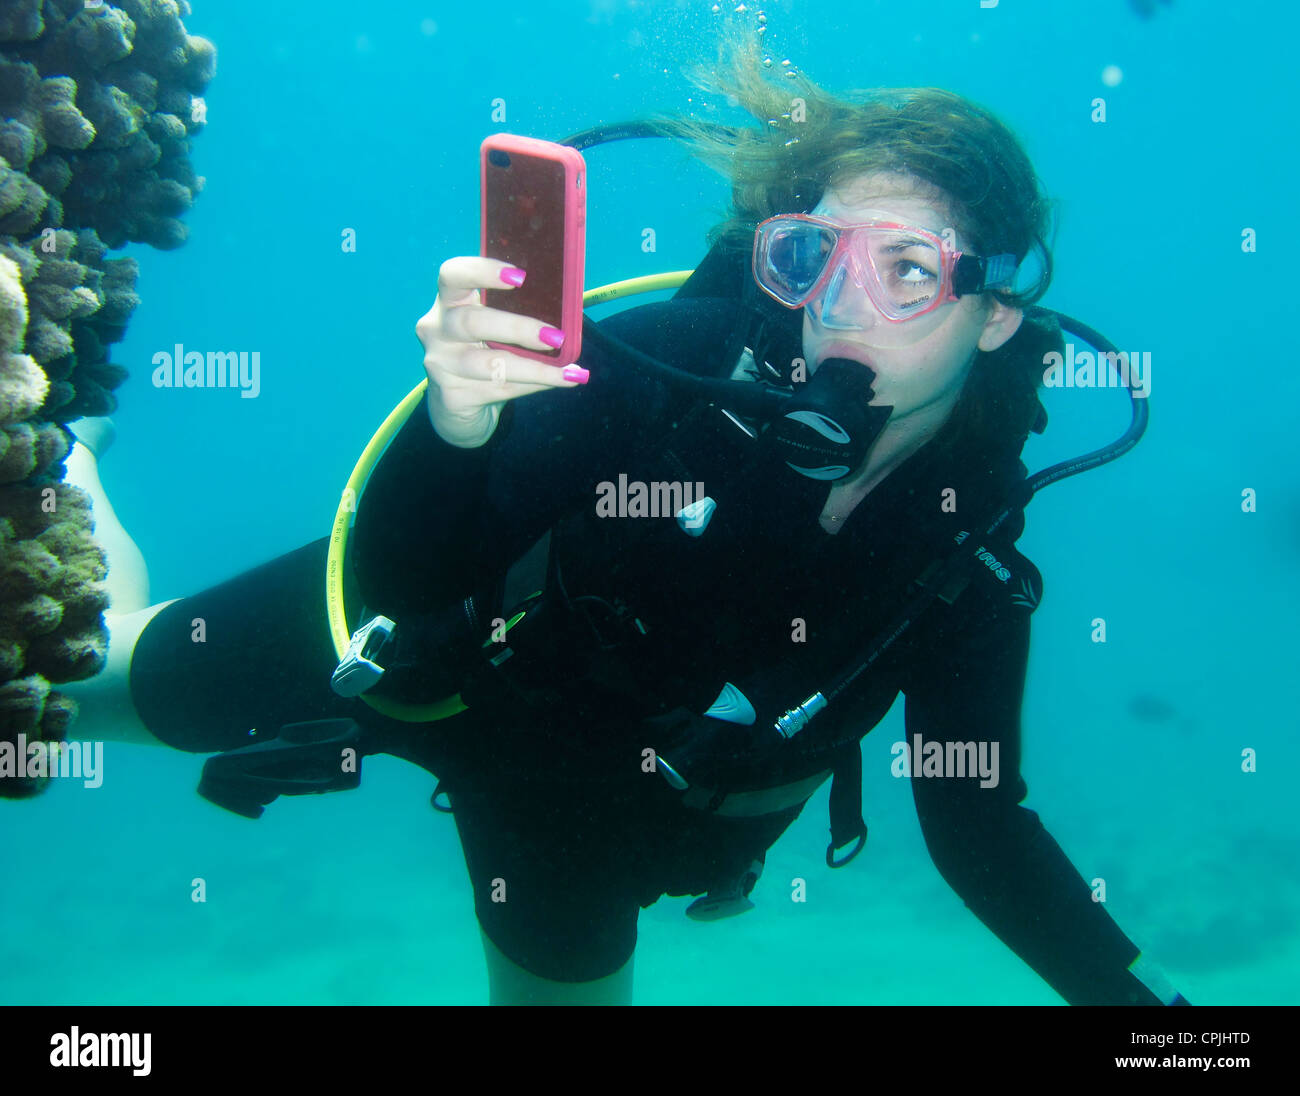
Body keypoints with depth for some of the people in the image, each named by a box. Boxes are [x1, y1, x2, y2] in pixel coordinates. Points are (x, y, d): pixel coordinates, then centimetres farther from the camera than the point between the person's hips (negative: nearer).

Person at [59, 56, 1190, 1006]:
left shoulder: (969, 554, -20)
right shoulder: (680, 361, -31)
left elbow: (978, 826, -10)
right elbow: (396, 585, -33)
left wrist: (1142, 998, -20)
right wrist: (456, 424, -53)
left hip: (582, 810, 3)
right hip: (435, 657, -2)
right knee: (81, 681, 15)